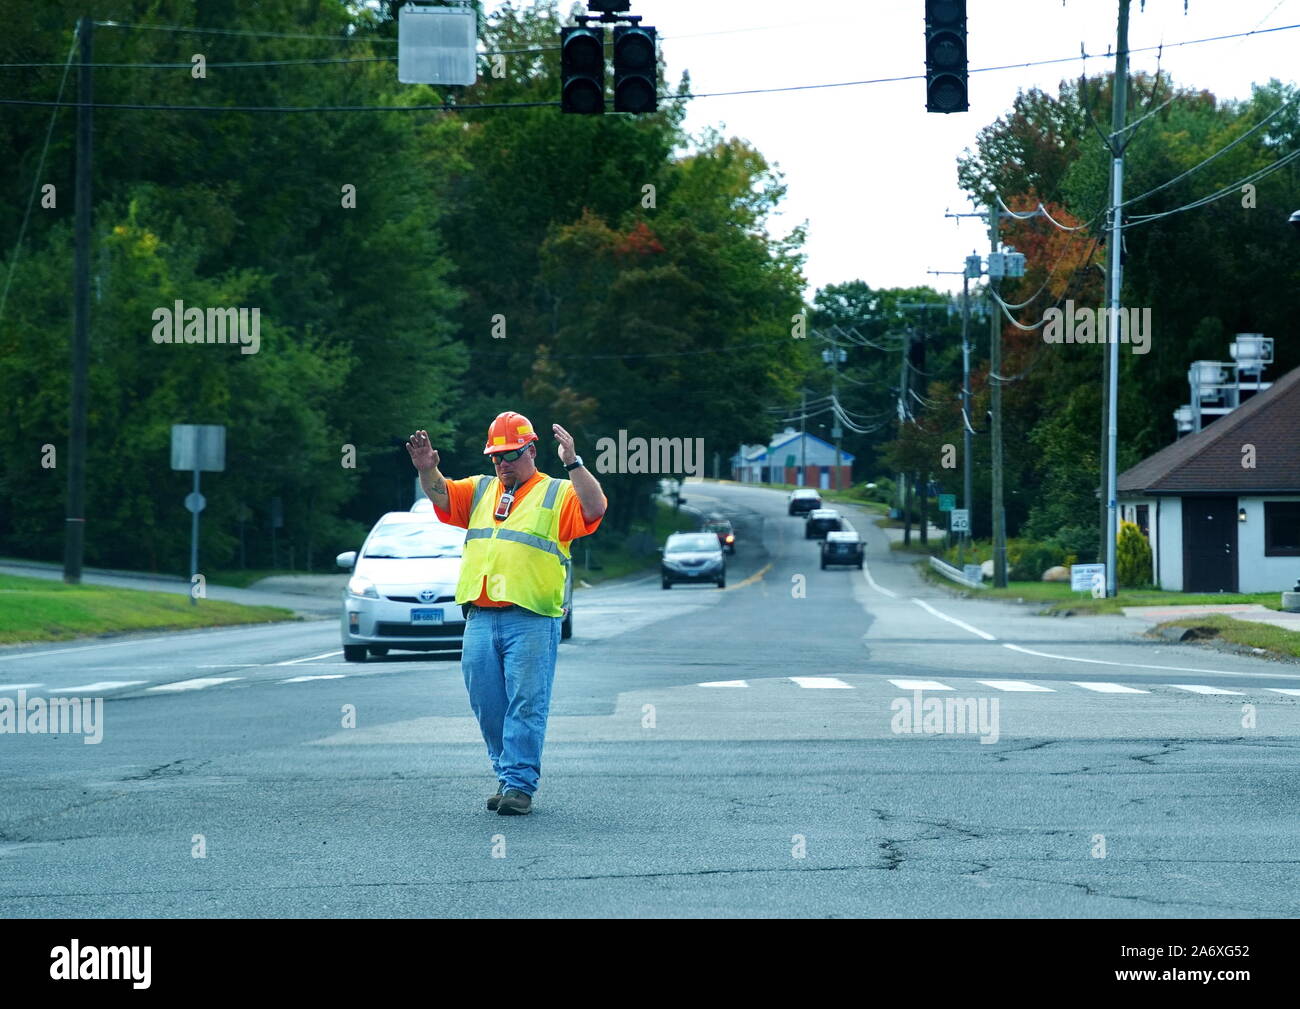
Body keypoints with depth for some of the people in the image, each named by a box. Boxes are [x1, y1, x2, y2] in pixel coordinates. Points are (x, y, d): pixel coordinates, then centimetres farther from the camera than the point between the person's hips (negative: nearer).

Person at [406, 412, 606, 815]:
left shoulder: (557, 493, 5)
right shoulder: (480, 491, 20)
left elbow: (594, 508, -11)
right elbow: (441, 495, 10)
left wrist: (573, 464, -22)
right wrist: (427, 470, -11)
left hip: (531, 620, -5)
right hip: (479, 619, 5)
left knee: (526, 703, -7)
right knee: (487, 705, 8)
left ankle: (520, 784, -5)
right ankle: (507, 774, 20)